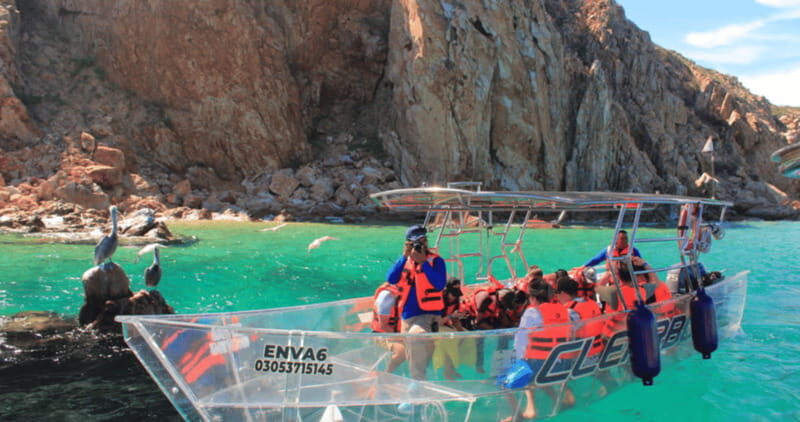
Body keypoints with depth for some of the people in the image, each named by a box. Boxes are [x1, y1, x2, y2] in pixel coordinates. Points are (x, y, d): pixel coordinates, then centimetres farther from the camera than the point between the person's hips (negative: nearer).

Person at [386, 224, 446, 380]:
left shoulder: (436, 260, -3)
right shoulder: (405, 261, 9)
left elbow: (440, 284, -18)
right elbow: (391, 279, -6)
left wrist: (423, 262, -20)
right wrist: (404, 257, -12)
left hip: (428, 314, -5)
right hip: (407, 316, 6)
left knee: (415, 338, -33)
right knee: (411, 359, 14)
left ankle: (418, 383, -23)